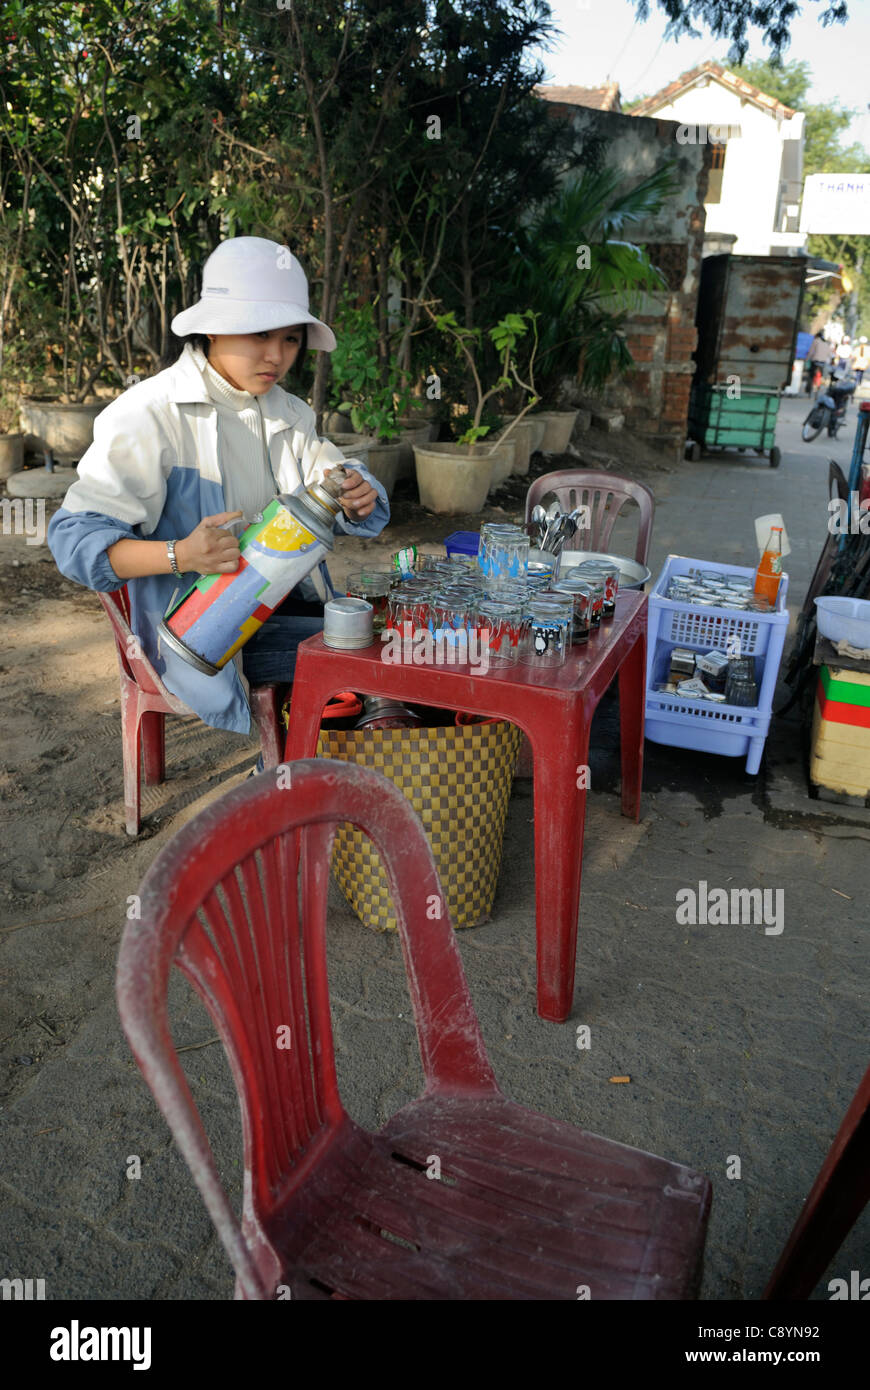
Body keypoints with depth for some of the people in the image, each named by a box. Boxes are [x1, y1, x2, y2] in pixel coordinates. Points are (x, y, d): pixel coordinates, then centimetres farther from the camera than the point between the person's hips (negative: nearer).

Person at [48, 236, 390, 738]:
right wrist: (180, 555, -33)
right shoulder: (150, 415, -11)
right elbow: (75, 537, -15)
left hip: (290, 605, 7)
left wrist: (357, 501, -16)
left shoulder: (290, 413, 13)